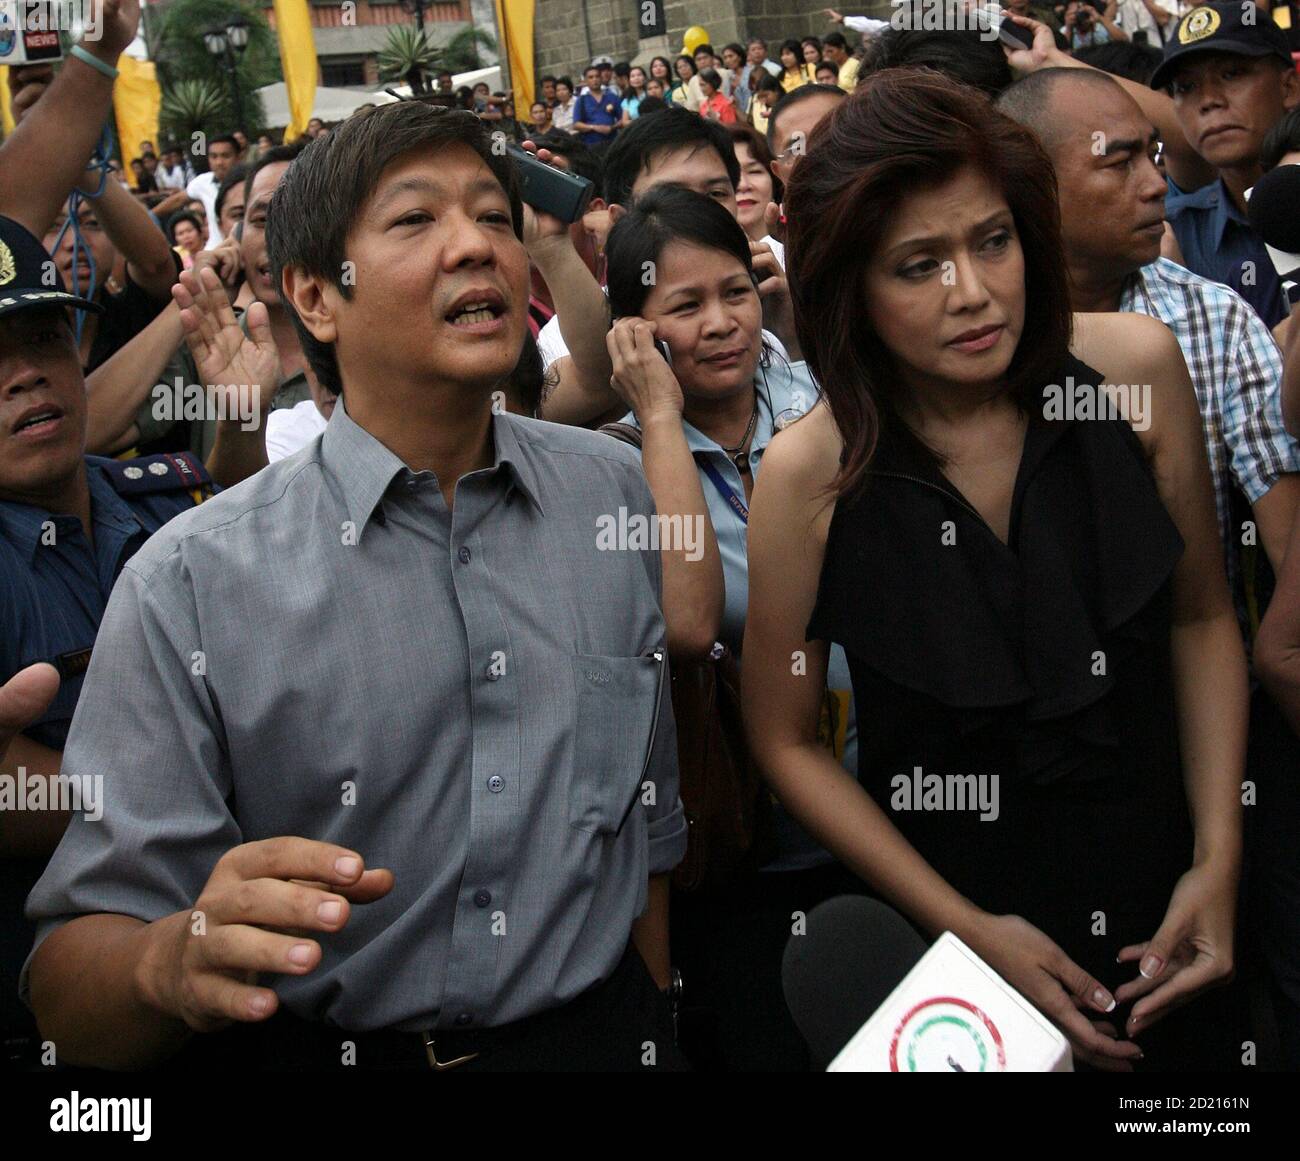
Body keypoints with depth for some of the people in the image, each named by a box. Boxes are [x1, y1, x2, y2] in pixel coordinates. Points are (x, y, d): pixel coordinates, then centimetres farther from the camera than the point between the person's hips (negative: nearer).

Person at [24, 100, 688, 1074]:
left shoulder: (621, 492, -4)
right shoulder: (190, 585, -16)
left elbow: (653, 811, 6)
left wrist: (657, 1025, 9)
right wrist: (175, 961, -38)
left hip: (599, 1037, 3)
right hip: (322, 1049, -2)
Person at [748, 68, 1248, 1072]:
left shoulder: (1137, 368, -14)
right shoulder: (811, 473, -19)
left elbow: (1202, 618, -1)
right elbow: (785, 741, -9)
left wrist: (1219, 860, -8)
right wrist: (972, 929, -12)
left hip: (1163, 912, 2)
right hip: (948, 938, -2)